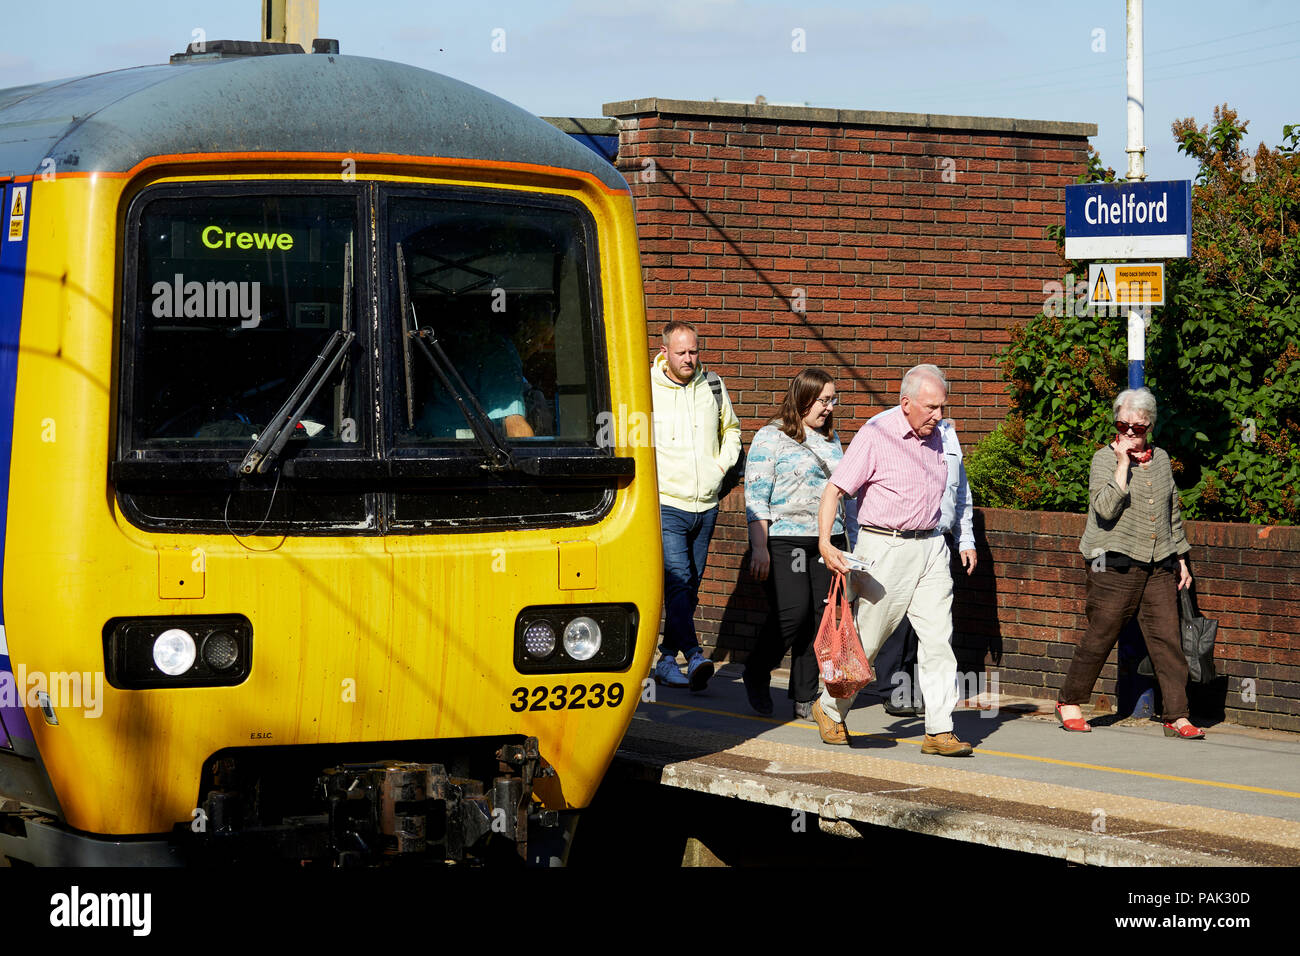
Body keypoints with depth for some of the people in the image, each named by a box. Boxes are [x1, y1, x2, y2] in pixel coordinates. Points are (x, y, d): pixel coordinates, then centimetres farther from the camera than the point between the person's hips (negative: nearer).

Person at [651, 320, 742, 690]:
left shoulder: (713, 386, 8)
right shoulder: (646, 389, -6)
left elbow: (731, 429, 25)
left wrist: (722, 464, 10)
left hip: (706, 505, 5)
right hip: (666, 504, -5)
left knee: (690, 586, 8)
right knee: (678, 579, -19)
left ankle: (667, 659, 16)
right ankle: (694, 657, -27)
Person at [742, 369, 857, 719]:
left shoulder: (831, 440, 17)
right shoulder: (771, 438, -2)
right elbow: (756, 496, -7)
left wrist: (852, 540, 18)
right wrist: (760, 547, -14)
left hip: (827, 541, 6)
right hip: (784, 540, -6)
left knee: (819, 617, 0)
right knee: (794, 612, -16)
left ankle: (804, 697, 7)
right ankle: (756, 674, 8)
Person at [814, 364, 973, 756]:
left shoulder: (934, 438, 10)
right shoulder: (876, 435, -11)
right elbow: (834, 489, -14)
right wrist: (825, 541, -25)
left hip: (930, 546, 6)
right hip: (885, 548, -6)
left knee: (938, 638, -4)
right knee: (866, 638, 3)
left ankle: (939, 731, -3)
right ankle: (829, 709, 25)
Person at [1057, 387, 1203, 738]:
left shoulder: (1160, 459, 13)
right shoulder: (1105, 459, -2)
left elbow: (1173, 513, 23)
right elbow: (1105, 508, -18)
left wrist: (1180, 558, 21)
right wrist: (1123, 463, -17)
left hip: (1159, 567, 4)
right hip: (1116, 565, -4)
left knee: (1168, 639, -3)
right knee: (1099, 637, 0)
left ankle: (1177, 716, -2)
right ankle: (1069, 702, 17)